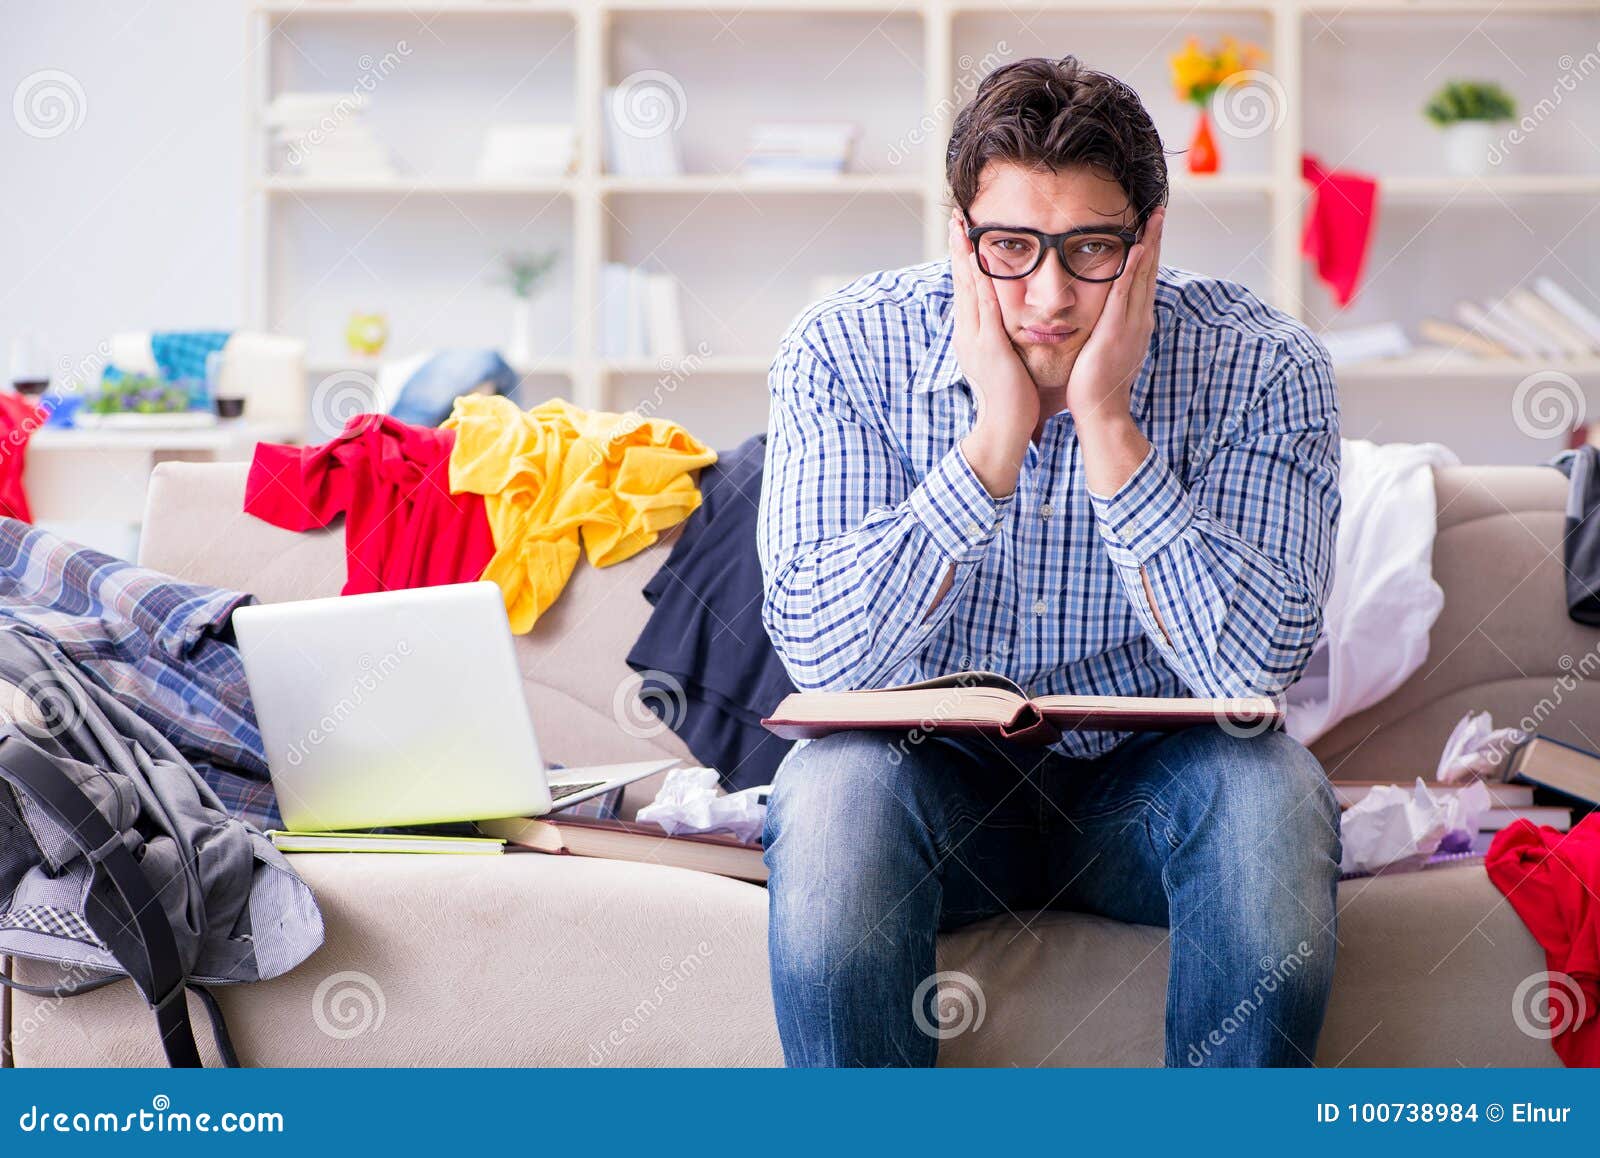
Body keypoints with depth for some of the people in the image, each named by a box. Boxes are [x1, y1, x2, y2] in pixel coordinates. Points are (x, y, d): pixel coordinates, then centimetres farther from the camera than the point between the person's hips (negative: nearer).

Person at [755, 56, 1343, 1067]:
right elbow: (823, 654, -19)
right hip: (934, 780, 0)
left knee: (1268, 789, -30)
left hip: (1145, 790, 0)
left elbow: (1256, 666, -22)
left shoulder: (1259, 366, -12)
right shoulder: (846, 351, -10)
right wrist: (996, 435, -25)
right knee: (834, 786, -31)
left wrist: (1105, 420, -26)